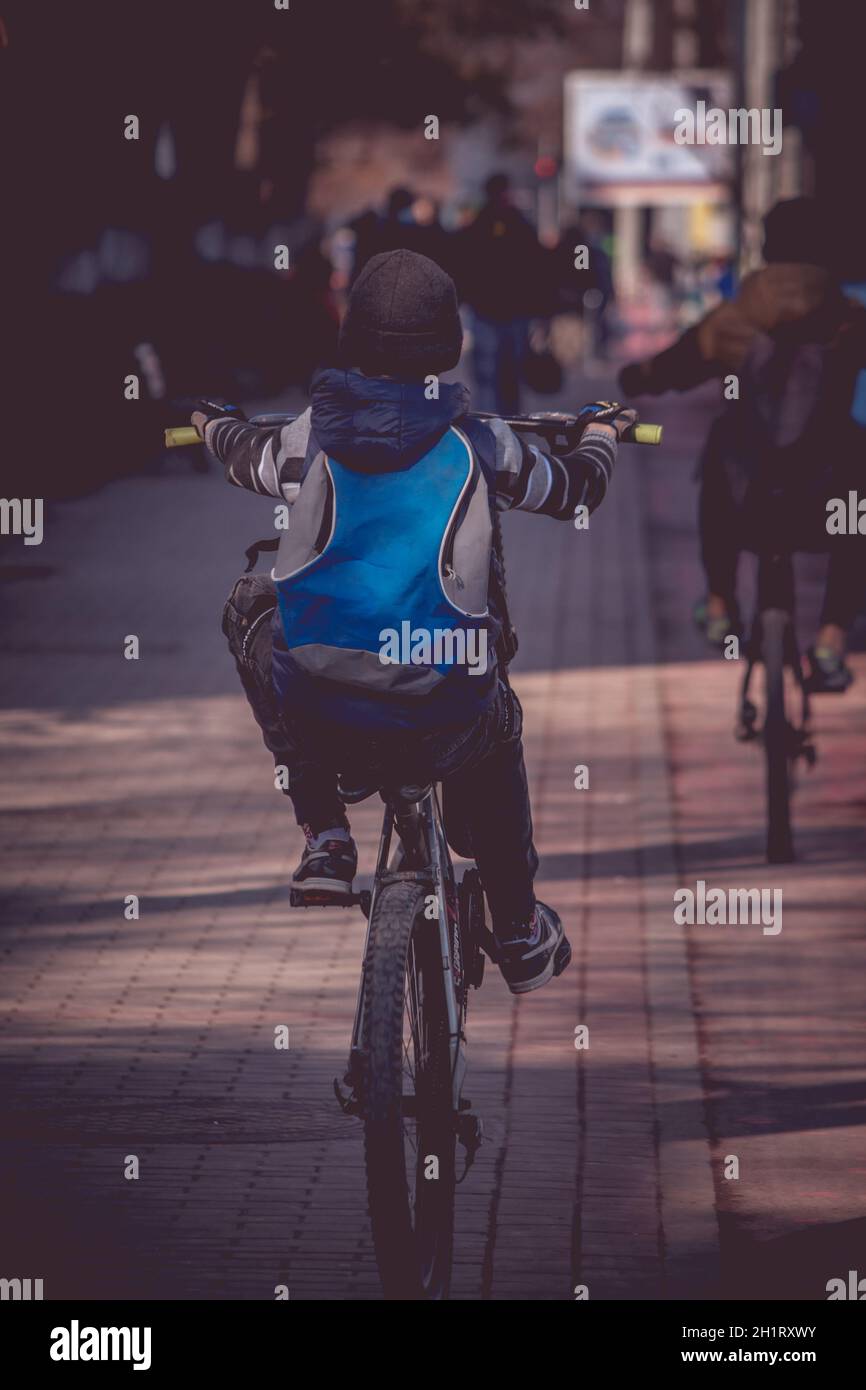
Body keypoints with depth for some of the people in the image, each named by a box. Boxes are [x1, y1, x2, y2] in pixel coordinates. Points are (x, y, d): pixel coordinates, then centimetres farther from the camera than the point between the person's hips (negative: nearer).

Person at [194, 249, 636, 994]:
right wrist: (603, 433, 39)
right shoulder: (481, 447, -3)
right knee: (496, 731, 36)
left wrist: (214, 426, 48)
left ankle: (323, 834, 24)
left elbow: (248, 460, 23)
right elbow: (575, 491, 15)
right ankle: (521, 935, 47)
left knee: (250, 604, 30)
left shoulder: (314, 436, 0)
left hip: (315, 712, 0)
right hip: (446, 728, 0)